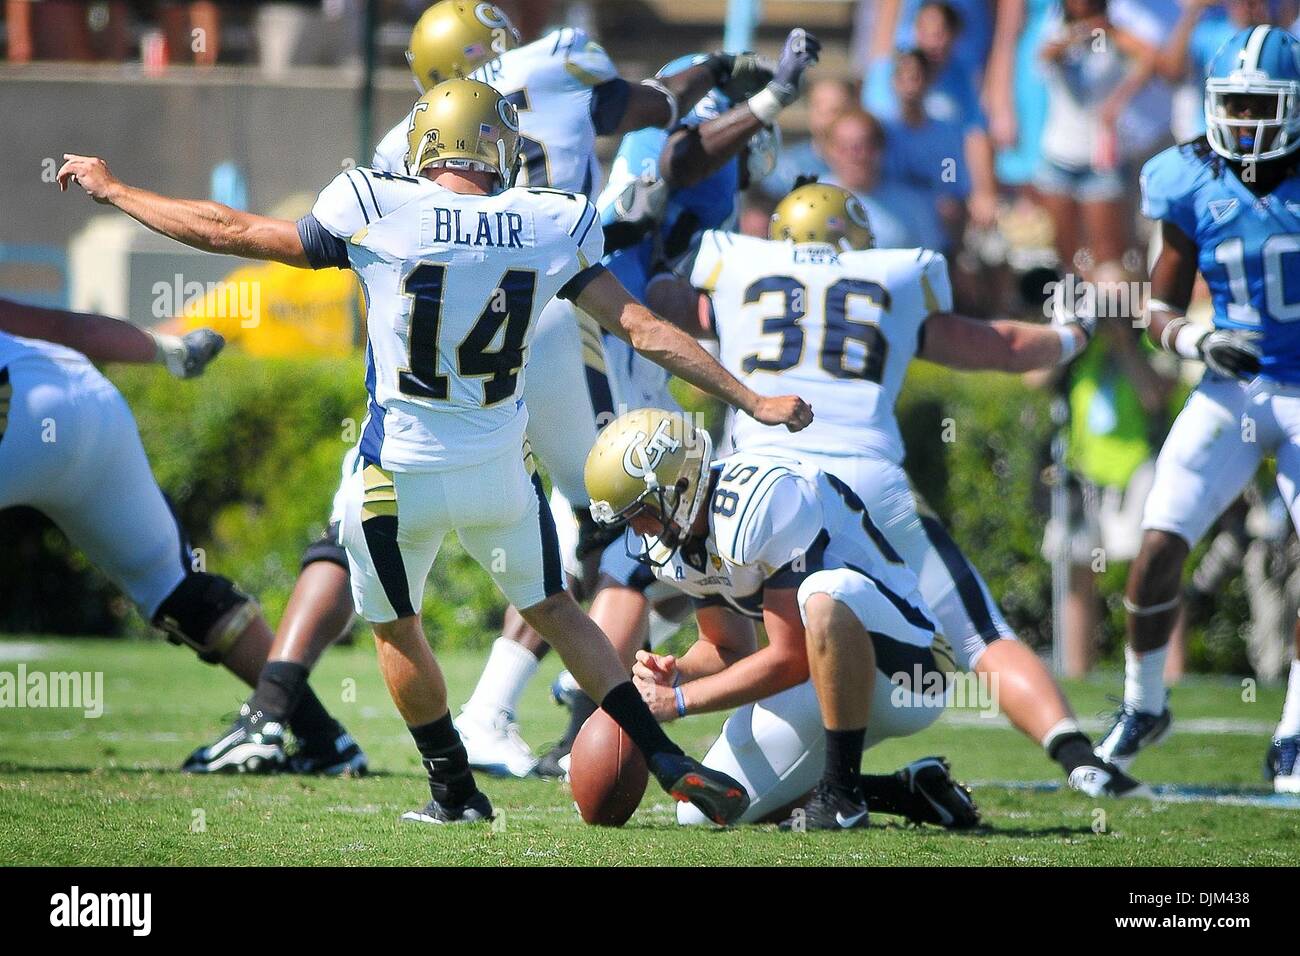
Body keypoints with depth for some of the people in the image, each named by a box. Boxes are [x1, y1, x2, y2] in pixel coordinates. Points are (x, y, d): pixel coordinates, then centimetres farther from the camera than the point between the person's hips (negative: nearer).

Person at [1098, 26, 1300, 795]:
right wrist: (1200, 343, -18)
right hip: (1233, 388, 1)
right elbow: (1162, 311, 2)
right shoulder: (1193, 187, -5)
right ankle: (1144, 706, 14)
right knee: (1159, 546, -9)